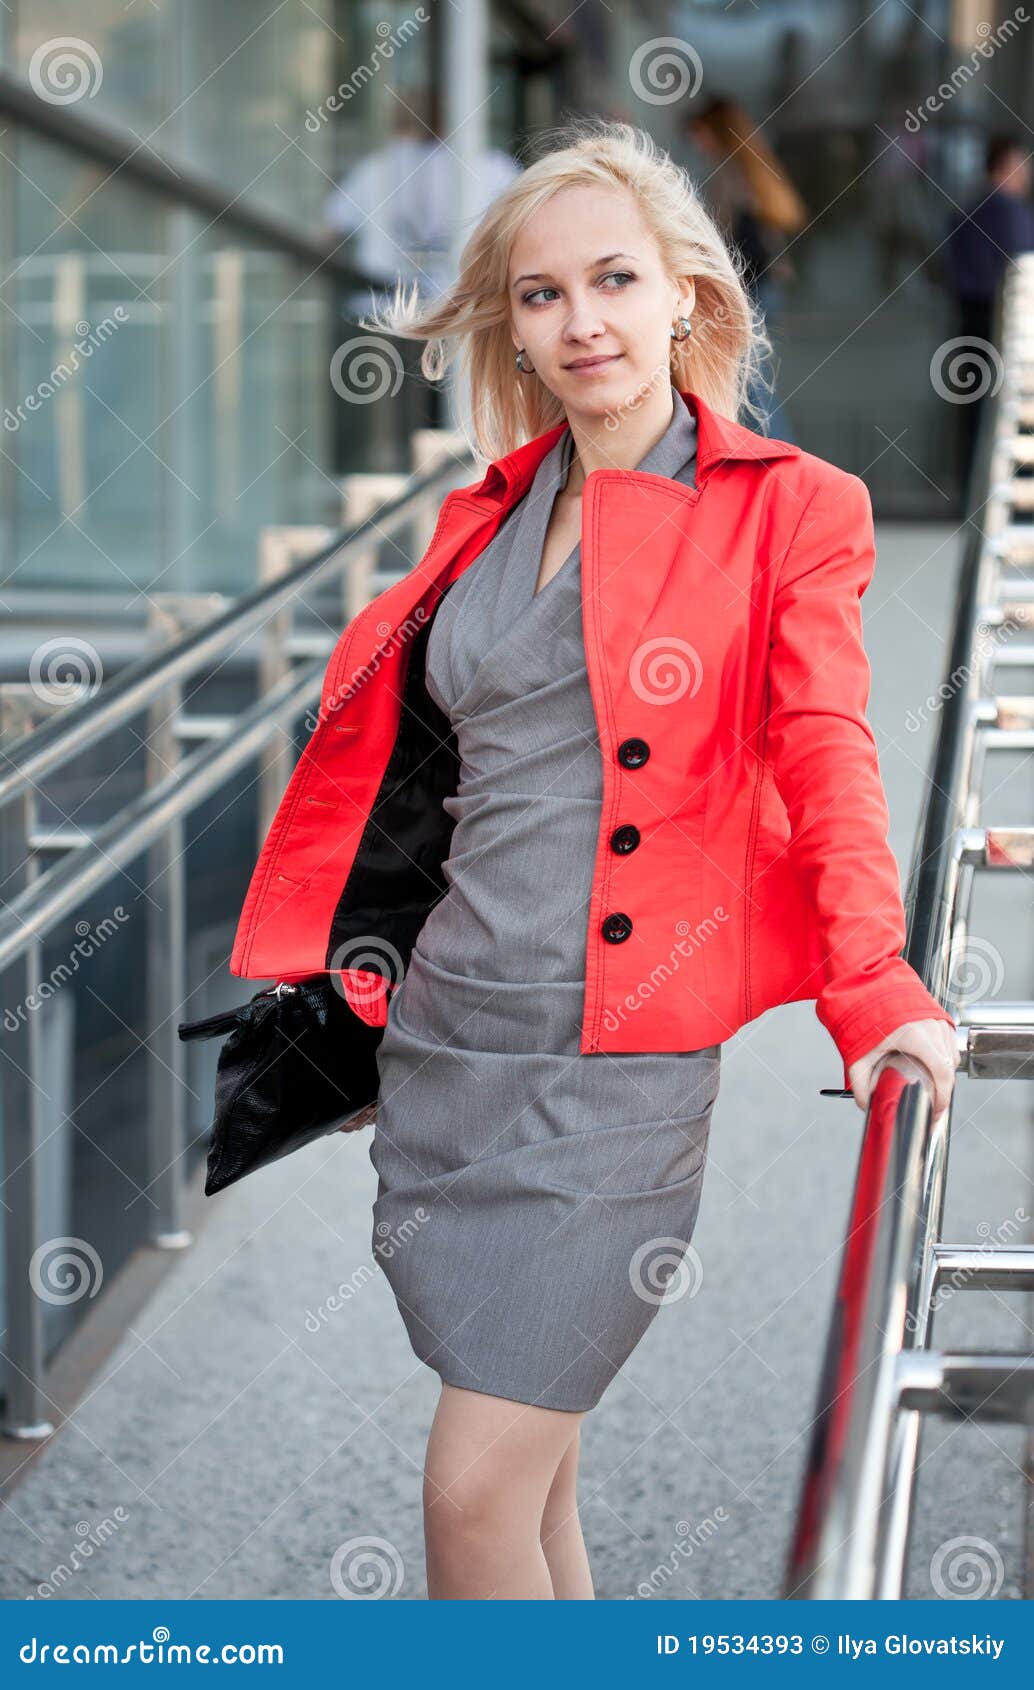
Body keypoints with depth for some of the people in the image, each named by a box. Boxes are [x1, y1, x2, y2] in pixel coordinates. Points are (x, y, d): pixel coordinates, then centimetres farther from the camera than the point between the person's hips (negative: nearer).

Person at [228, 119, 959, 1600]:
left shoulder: (788, 507, -1)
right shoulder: (490, 516, 14)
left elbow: (827, 754, -8)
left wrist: (876, 991, -21)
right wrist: (353, 976, 12)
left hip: (626, 1061, -5)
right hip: (448, 1034, 5)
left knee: (477, 1488, -10)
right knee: (530, 1457, 11)